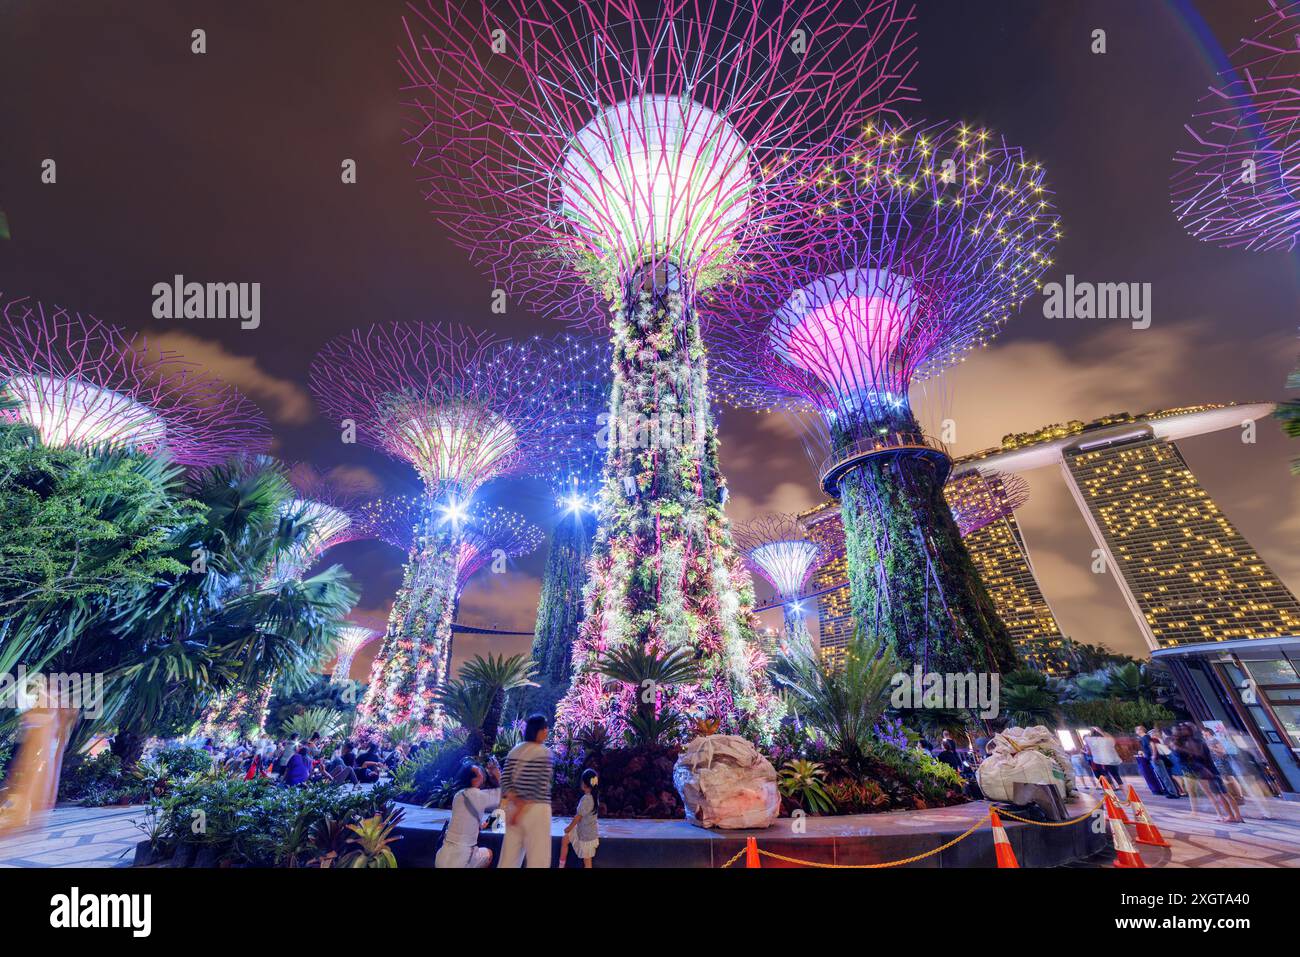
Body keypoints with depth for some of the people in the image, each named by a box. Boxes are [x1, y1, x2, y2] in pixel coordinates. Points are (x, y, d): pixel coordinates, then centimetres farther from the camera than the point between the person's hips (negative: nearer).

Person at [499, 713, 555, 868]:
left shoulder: (514, 751, 7)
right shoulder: (544, 753, -11)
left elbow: (505, 780, 2)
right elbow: (542, 787, -17)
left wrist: (516, 802, -7)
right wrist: (523, 808, -12)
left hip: (513, 807, 7)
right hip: (536, 809, -7)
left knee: (509, 857, 16)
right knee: (538, 858, 3)